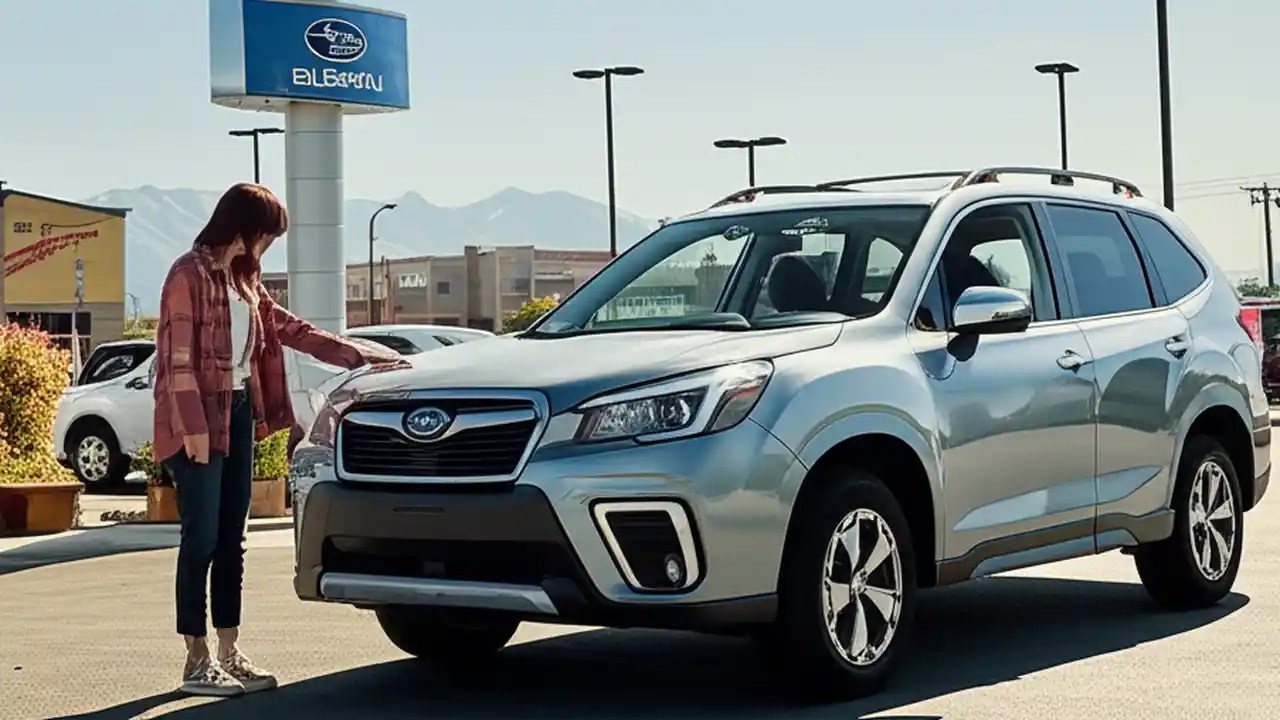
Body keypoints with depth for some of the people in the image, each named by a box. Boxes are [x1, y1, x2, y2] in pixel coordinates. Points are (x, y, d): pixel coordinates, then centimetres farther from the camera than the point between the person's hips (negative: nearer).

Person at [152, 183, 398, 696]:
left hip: (239, 413, 8)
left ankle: (230, 653, 14)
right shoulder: (190, 275, -10)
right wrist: (192, 427, -20)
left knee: (231, 541, 9)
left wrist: (359, 356, 17)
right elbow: (177, 359, -14)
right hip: (200, 420, -8)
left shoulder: (244, 279, 14)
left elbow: (287, 328, 20)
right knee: (201, 541, -5)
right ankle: (197, 662, 1)